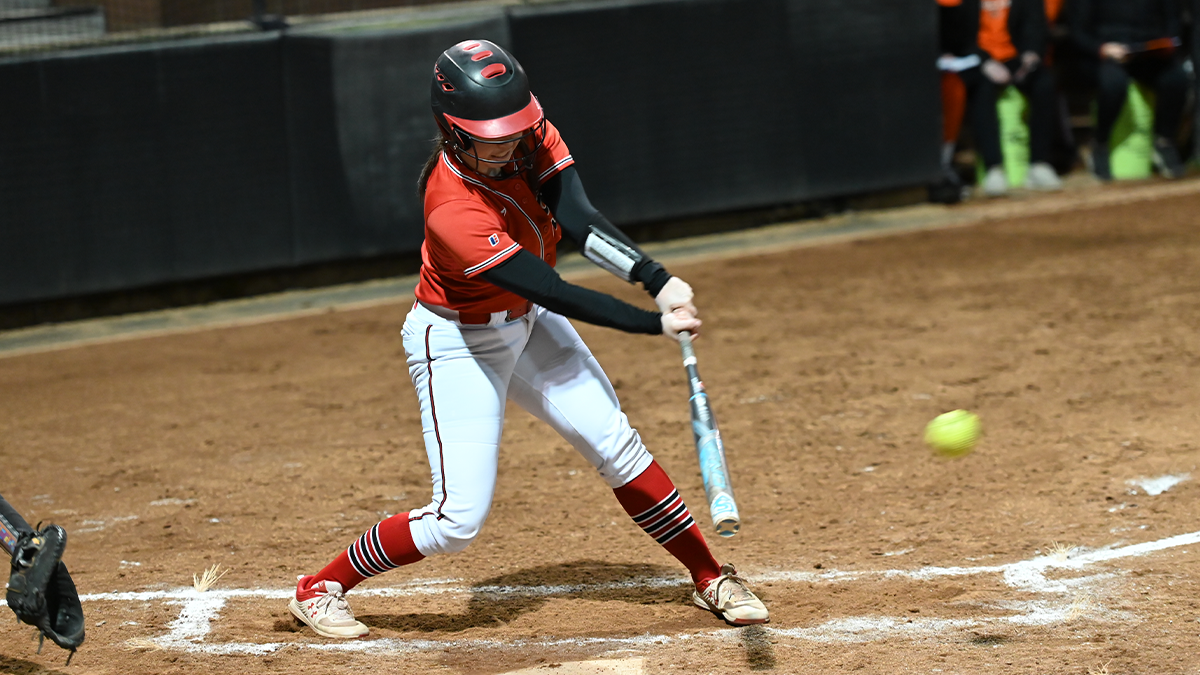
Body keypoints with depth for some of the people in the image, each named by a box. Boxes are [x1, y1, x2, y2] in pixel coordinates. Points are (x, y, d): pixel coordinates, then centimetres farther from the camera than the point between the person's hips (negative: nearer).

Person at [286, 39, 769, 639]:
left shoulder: (529, 134, -17)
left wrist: (656, 278, -42)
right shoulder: (454, 211, -36)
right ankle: (319, 589, 9)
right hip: (458, 344, -7)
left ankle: (710, 579, 16)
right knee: (458, 520, -8)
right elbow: (555, 292, -34)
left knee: (617, 446, 3)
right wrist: (657, 324, -36)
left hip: (525, 322, 7)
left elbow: (577, 218, -27)